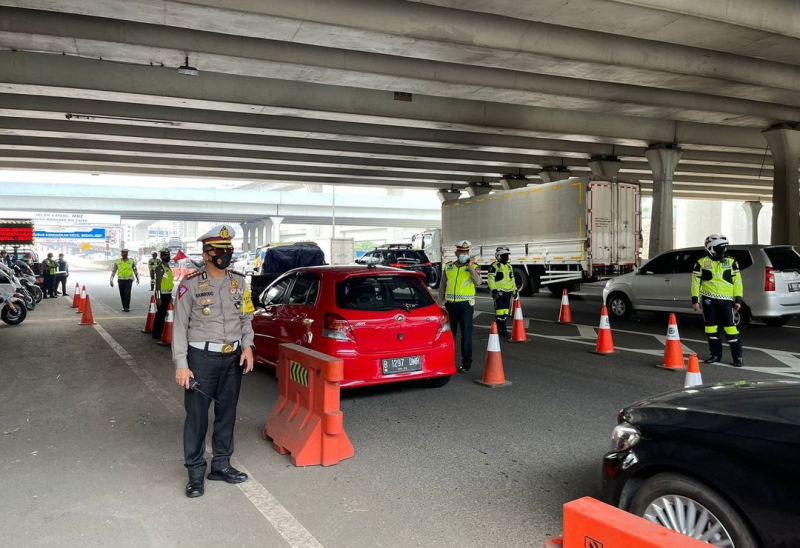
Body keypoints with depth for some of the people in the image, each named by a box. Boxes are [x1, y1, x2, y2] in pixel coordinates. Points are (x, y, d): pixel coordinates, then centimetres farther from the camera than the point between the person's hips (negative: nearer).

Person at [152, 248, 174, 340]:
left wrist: (170, 295, 21)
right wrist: (158, 297, -23)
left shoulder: (168, 267, 15)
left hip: (167, 294, 9)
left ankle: (160, 331, 24)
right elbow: (158, 282, -19)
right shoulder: (160, 267, -14)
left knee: (164, 314, 15)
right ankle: (156, 333, 0)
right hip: (162, 294, -9)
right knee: (160, 313, -5)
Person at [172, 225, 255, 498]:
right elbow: (180, 326, -6)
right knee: (197, 415, 1)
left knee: (227, 413, 13)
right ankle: (195, 473, 14)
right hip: (201, 357, -4)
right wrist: (181, 364, -12)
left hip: (233, 357, 4)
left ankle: (221, 465, 27)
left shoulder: (239, 281, 6)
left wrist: (247, 345, -1)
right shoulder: (191, 284, -7)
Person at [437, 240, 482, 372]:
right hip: (450, 304, 3)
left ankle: (466, 363, 7)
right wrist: (440, 303, 9)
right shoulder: (448, 267, 9)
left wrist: (470, 267, -20)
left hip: (465, 304, -3)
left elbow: (478, 282, -18)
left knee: (466, 334, 0)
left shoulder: (473, 267, 1)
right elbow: (442, 286, 14)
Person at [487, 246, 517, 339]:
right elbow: (491, 279, -14)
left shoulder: (509, 267, 19)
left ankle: (501, 329, 18)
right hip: (499, 292, -8)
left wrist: (515, 291, 22)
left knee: (505, 312, 9)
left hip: (508, 292, 8)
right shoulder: (494, 266, -7)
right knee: (500, 311, -9)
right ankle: (502, 330, -6)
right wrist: (493, 290, -21)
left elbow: (512, 279, 25)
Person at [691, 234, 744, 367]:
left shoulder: (731, 262, 6)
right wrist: (695, 299, 1)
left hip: (726, 300, -1)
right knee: (711, 327, 6)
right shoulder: (701, 263, 4)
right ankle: (716, 354, 19)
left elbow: (737, 281, 5)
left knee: (730, 327, -5)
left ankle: (738, 356, 3)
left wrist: (738, 299, 0)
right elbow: (696, 282, 6)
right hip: (709, 300, 1)